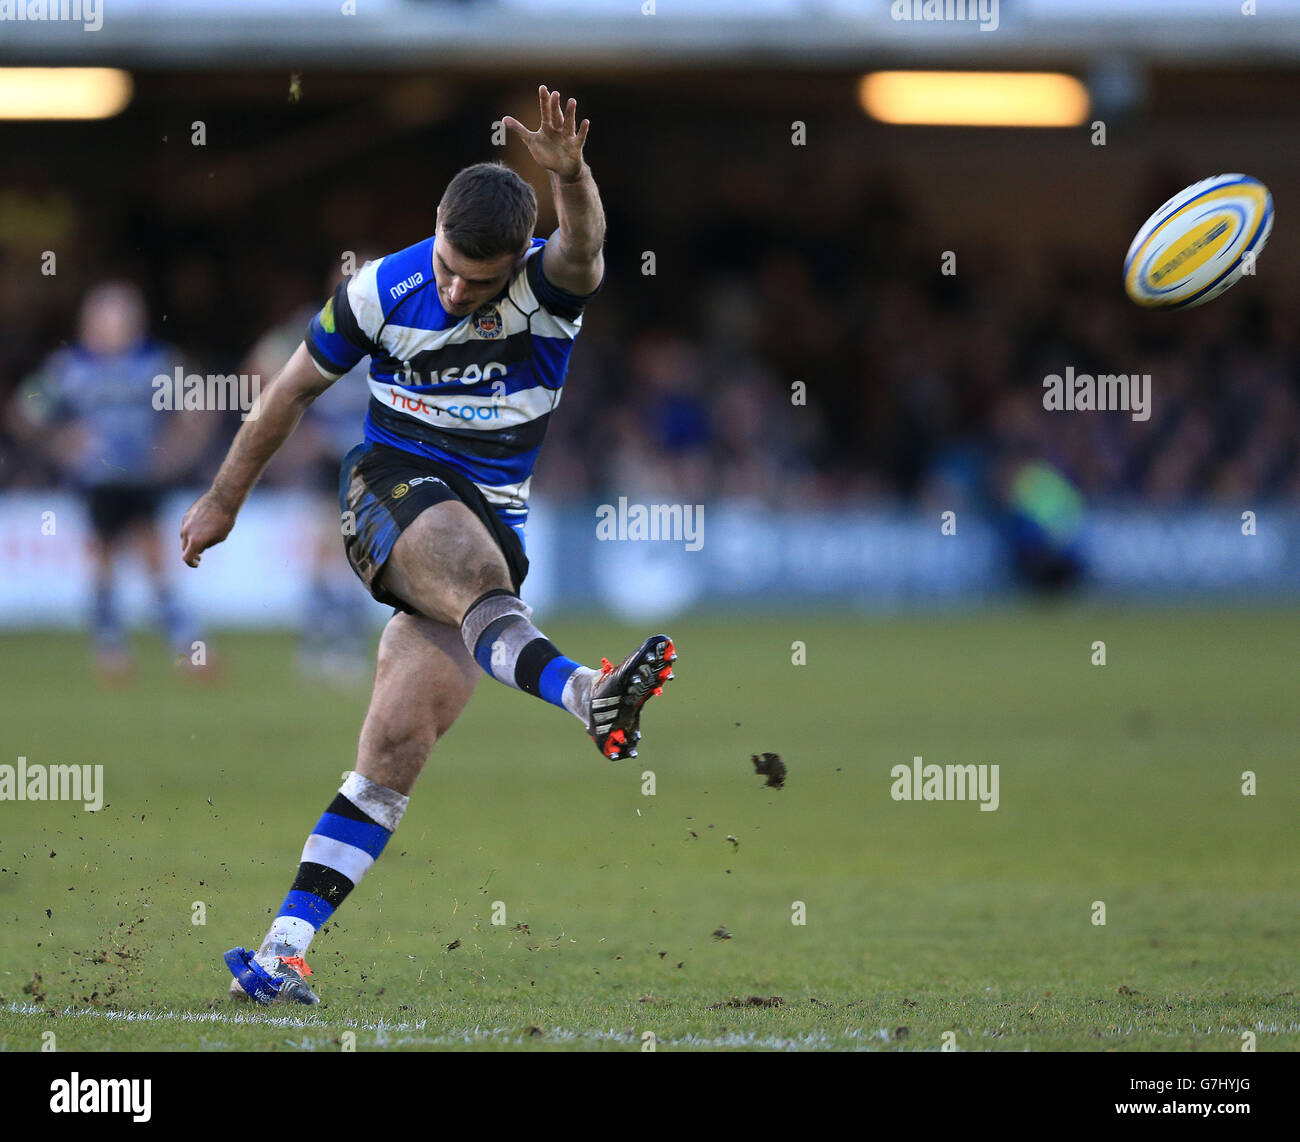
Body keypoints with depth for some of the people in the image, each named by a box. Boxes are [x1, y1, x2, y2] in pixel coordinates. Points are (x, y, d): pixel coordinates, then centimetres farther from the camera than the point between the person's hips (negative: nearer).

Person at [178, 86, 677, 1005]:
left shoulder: (552, 284, -9)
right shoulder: (381, 291, -6)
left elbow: (583, 249, -34)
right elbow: (296, 387, 8)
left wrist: (570, 178, -56)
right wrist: (225, 498, 15)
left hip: (494, 518, 1)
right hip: (394, 489, -1)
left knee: (399, 746, -8)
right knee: (475, 573, -36)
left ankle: (288, 947, -7)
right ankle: (585, 693, -66)